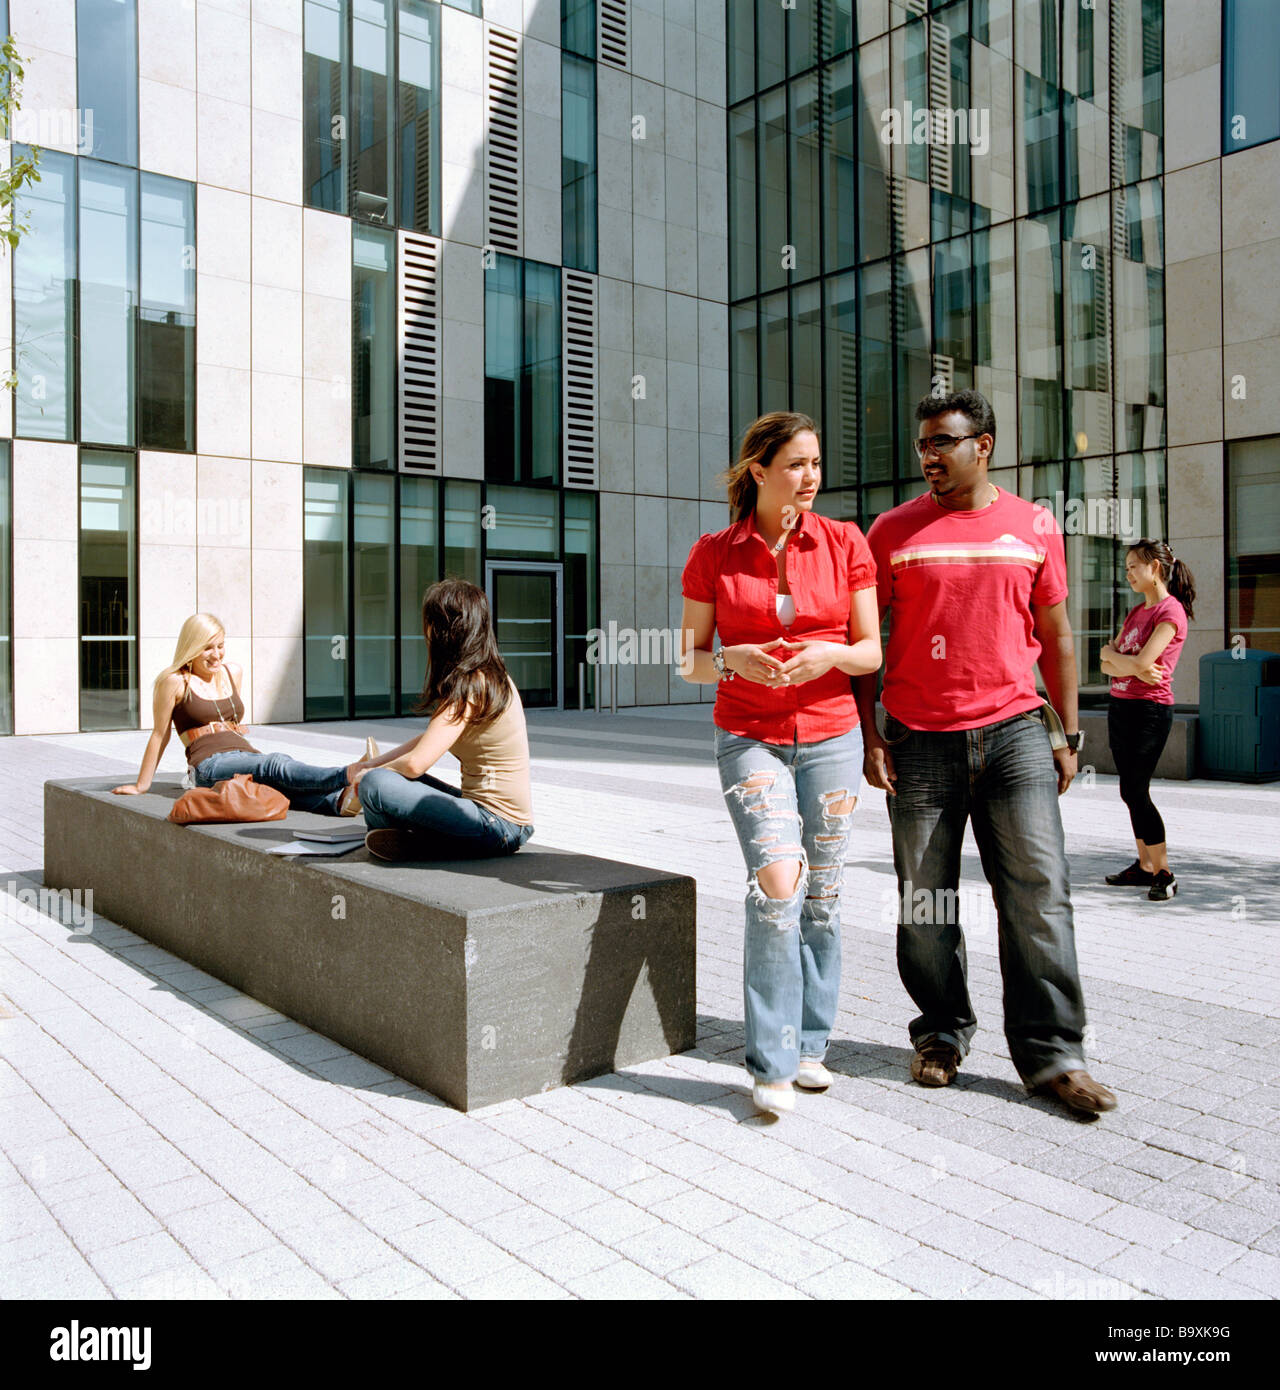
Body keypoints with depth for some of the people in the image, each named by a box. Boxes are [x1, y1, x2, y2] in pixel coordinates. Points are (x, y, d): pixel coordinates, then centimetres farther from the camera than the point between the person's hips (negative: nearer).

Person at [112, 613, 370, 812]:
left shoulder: (232, 672, 21)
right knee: (276, 765, -35)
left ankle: (340, 800, -61)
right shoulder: (175, 681, 4)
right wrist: (141, 786, 14)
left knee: (284, 785, -31)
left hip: (247, 756, 5)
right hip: (211, 765, -5)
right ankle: (348, 775, -59)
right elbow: (160, 735, 10)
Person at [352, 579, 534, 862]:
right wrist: (372, 765, 12)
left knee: (376, 785, -23)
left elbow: (416, 763, -21)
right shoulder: (491, 677, 11)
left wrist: (370, 774, -1)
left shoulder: (470, 687, -18)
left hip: (497, 825, -10)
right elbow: (428, 739, 20)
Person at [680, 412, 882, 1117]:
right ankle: (773, 1065, -3)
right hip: (750, 738, -2)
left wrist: (829, 654, -17)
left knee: (821, 893, 7)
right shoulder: (712, 555, -1)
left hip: (831, 736, 2)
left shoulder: (845, 543, 1)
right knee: (776, 883, -17)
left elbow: (872, 651, 4)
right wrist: (735, 660, -17)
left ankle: (810, 1045, 25)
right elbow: (691, 661, 3)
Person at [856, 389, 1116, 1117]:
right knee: (925, 901, 7)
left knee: (1038, 892, -2)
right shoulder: (893, 531, 4)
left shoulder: (1036, 526, 7)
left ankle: (1052, 1052, 9)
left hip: (1015, 731, 0)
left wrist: (1069, 733, 8)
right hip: (920, 740, 0)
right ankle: (942, 1033, 25)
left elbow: (1056, 634, 12)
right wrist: (869, 734, -1)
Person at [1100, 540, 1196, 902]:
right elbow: (1108, 667, 9)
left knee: (1134, 792, -9)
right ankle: (1145, 865, 20)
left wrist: (1112, 653, -2)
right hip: (1119, 706, 8)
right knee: (1132, 792, 10)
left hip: (1149, 709, -8)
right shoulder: (1136, 612, 17)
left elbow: (1140, 663, -21)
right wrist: (1134, 668, -11)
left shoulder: (1171, 611, -10)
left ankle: (1164, 873, 1)